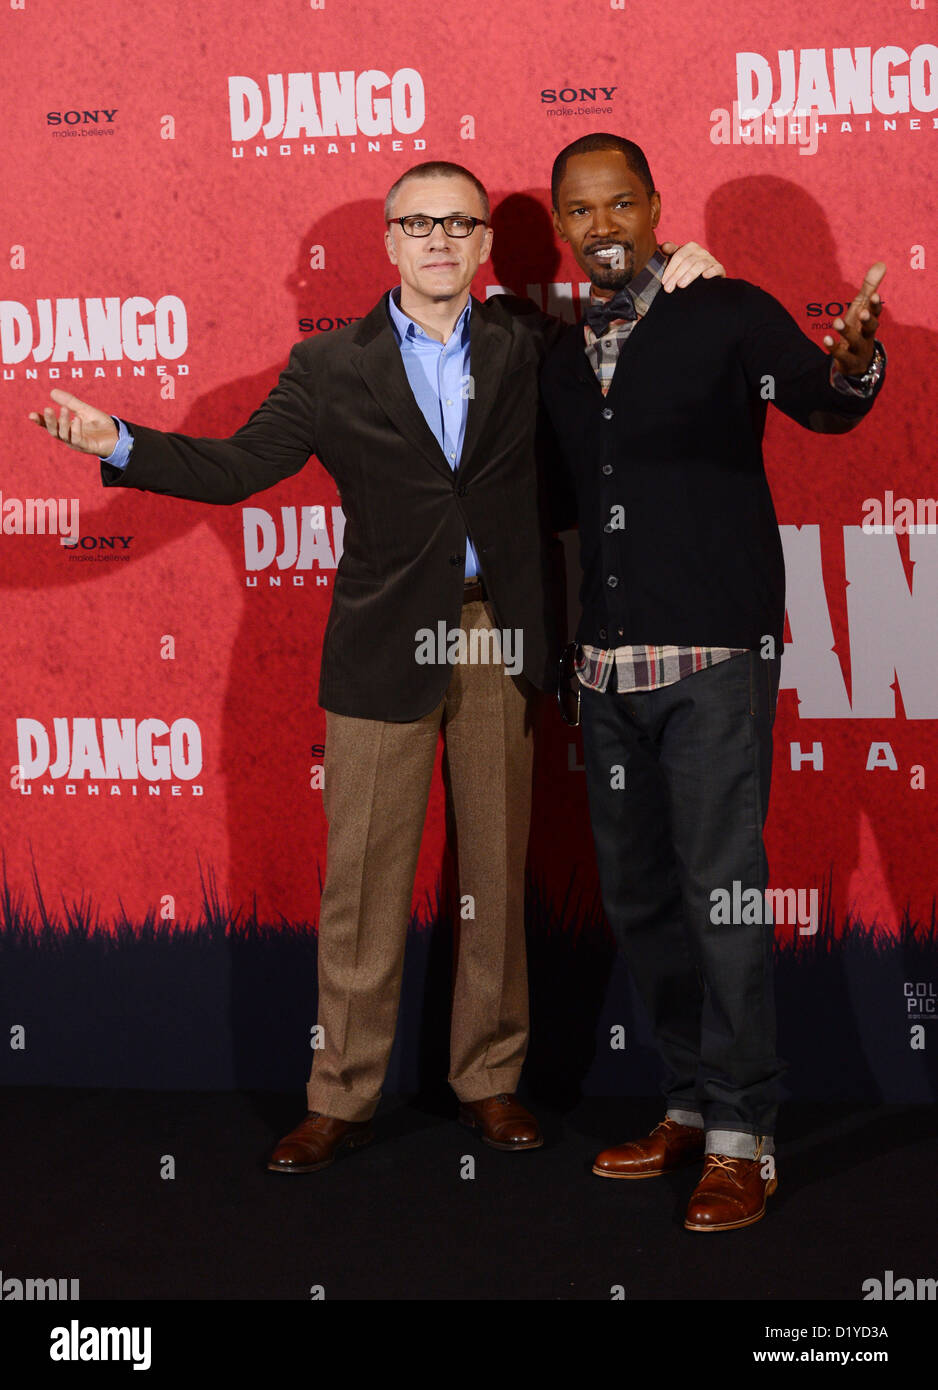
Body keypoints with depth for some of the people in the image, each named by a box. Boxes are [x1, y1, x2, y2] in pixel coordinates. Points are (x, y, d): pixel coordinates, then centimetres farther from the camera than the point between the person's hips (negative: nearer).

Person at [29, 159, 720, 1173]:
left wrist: (678, 279, 3)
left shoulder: (529, 343, 9)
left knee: (497, 870, 9)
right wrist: (116, 441, -14)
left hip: (502, 638, 2)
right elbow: (234, 467, -1)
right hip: (386, 646, -1)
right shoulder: (331, 367, 4)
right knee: (363, 883, 1)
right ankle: (341, 1098, 11)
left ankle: (489, 1078, 22)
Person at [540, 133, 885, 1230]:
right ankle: (690, 1102, 25)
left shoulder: (728, 315, -3)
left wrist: (851, 365, -39)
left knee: (722, 888, -7)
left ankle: (743, 1138, 2)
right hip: (606, 663, 6)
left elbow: (818, 401, -18)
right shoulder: (560, 359, 14)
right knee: (635, 894, 11)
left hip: (711, 654, -6)